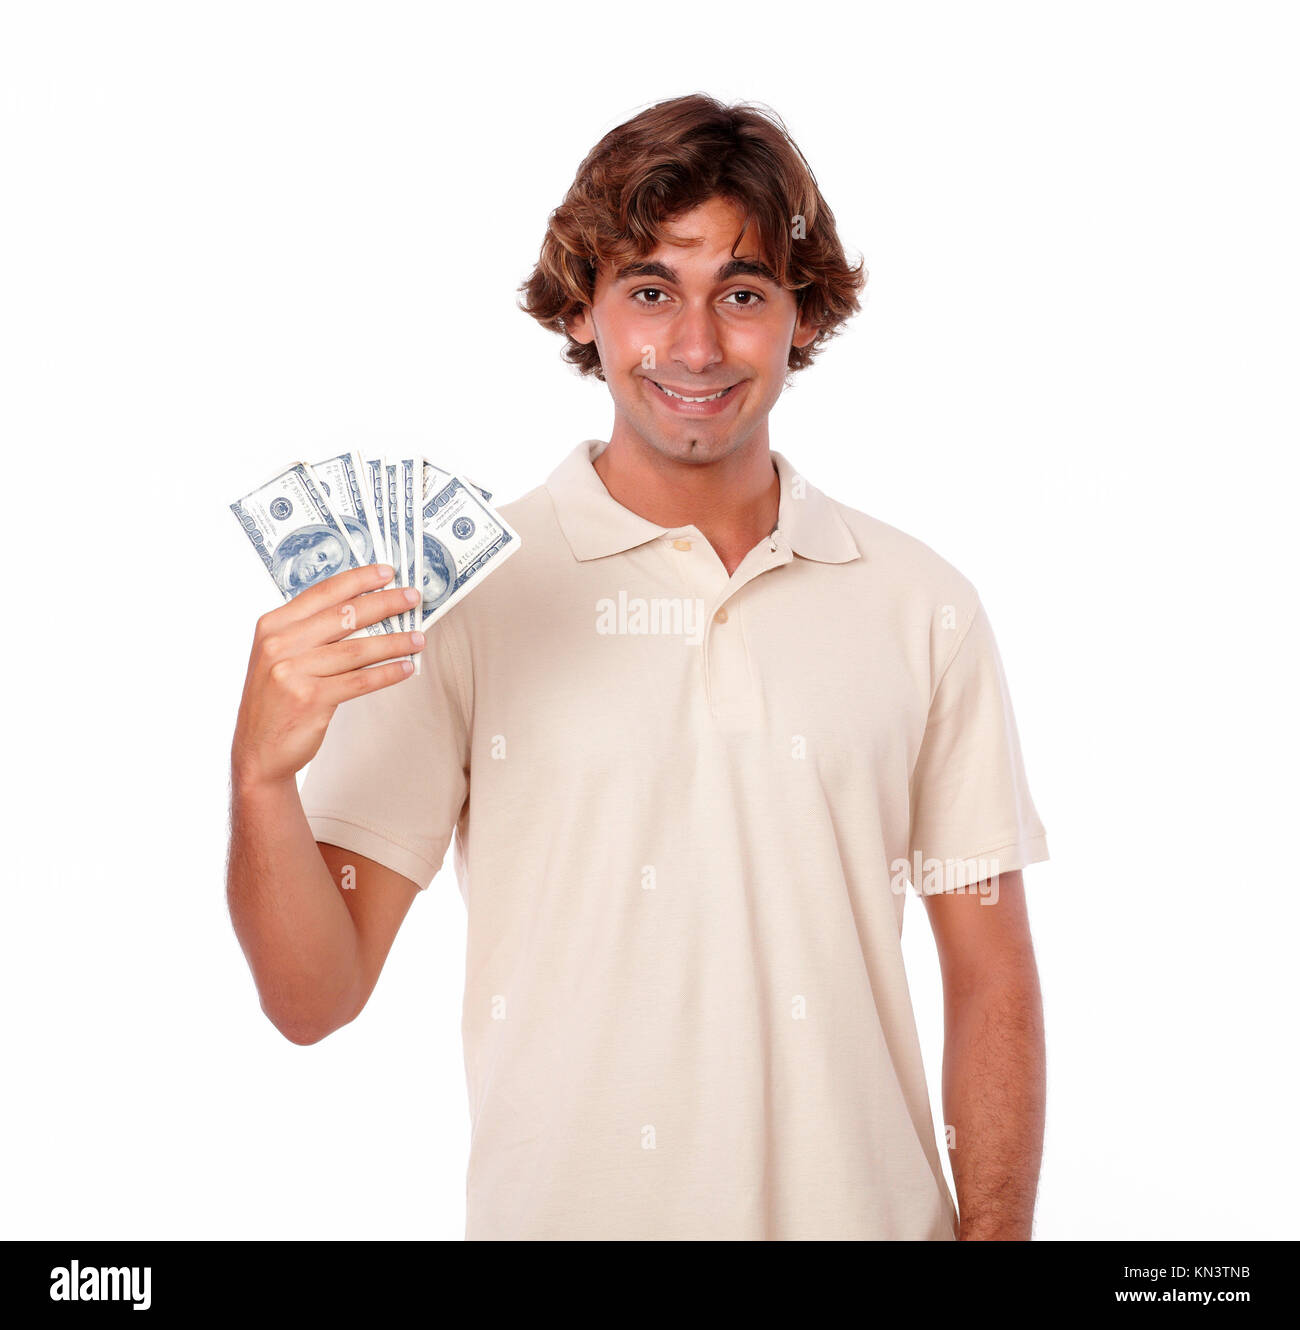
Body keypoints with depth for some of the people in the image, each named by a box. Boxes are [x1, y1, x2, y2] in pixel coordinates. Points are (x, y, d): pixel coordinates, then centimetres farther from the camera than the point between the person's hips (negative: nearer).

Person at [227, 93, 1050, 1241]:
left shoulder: (924, 608, -2)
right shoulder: (455, 595, -9)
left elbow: (990, 981, 3)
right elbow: (314, 999, -10)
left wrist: (994, 1229, -7)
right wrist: (261, 775, -27)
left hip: (864, 1210, 2)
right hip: (562, 1209, -1)